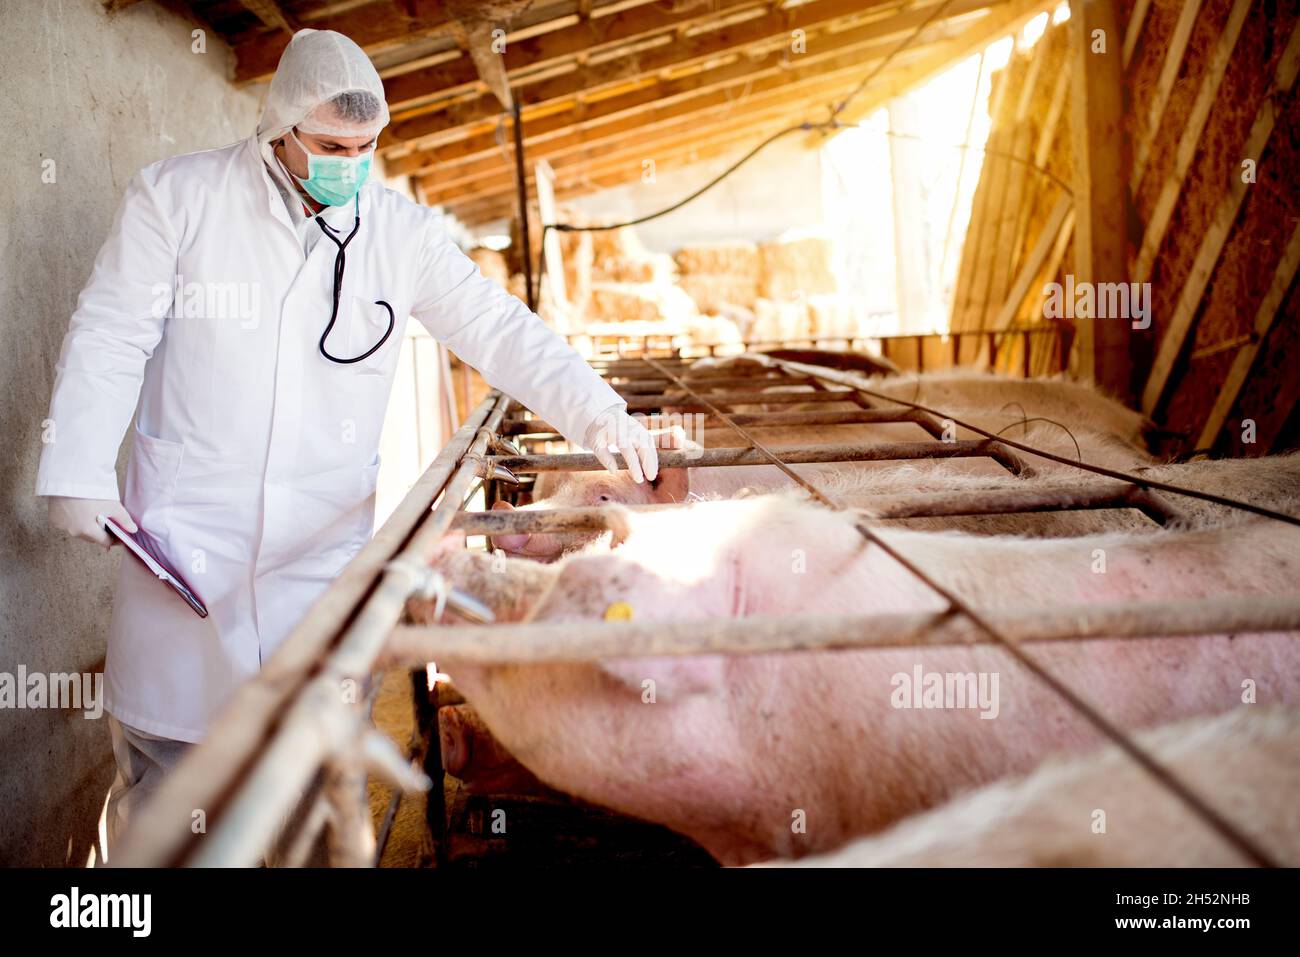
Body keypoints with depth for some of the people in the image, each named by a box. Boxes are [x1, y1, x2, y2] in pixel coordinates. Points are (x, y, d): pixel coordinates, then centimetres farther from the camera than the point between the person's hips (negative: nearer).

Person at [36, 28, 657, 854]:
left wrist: (594, 411, -18)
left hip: (328, 525, 2)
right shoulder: (178, 197, -4)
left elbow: (500, 330, -4)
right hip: (188, 513, -1)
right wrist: (80, 473, -5)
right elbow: (111, 338, -2)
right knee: (164, 724, 8)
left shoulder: (403, 232, 0)